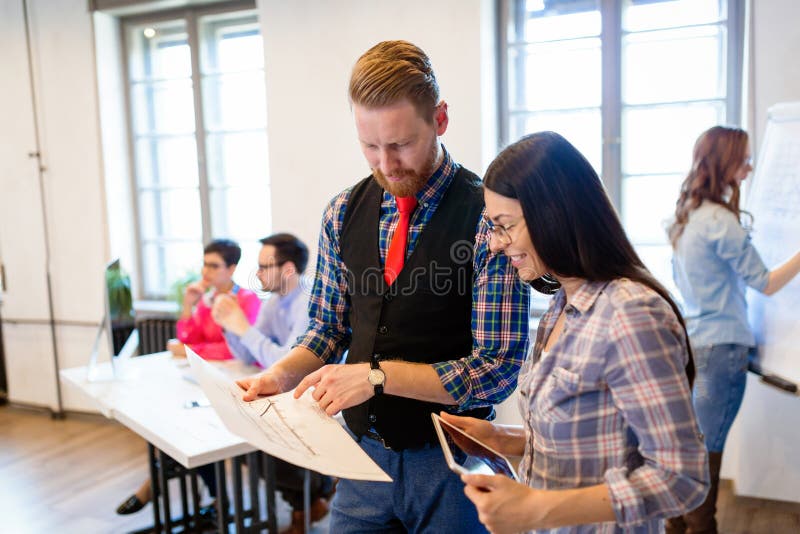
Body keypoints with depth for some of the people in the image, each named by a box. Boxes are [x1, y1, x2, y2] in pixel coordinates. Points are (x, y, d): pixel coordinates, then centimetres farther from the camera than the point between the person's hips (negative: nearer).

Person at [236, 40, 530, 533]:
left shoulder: (488, 219, -17)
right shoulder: (343, 214, 0)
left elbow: (499, 369, -18)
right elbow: (329, 328, 9)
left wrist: (378, 375, -24)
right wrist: (283, 374, -10)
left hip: (449, 463, -4)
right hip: (364, 452, 4)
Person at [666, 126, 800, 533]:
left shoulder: (685, 217, 9)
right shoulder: (721, 221, -17)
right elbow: (766, 283, -11)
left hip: (692, 341, 9)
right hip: (722, 346, -8)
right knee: (708, 450, 2)